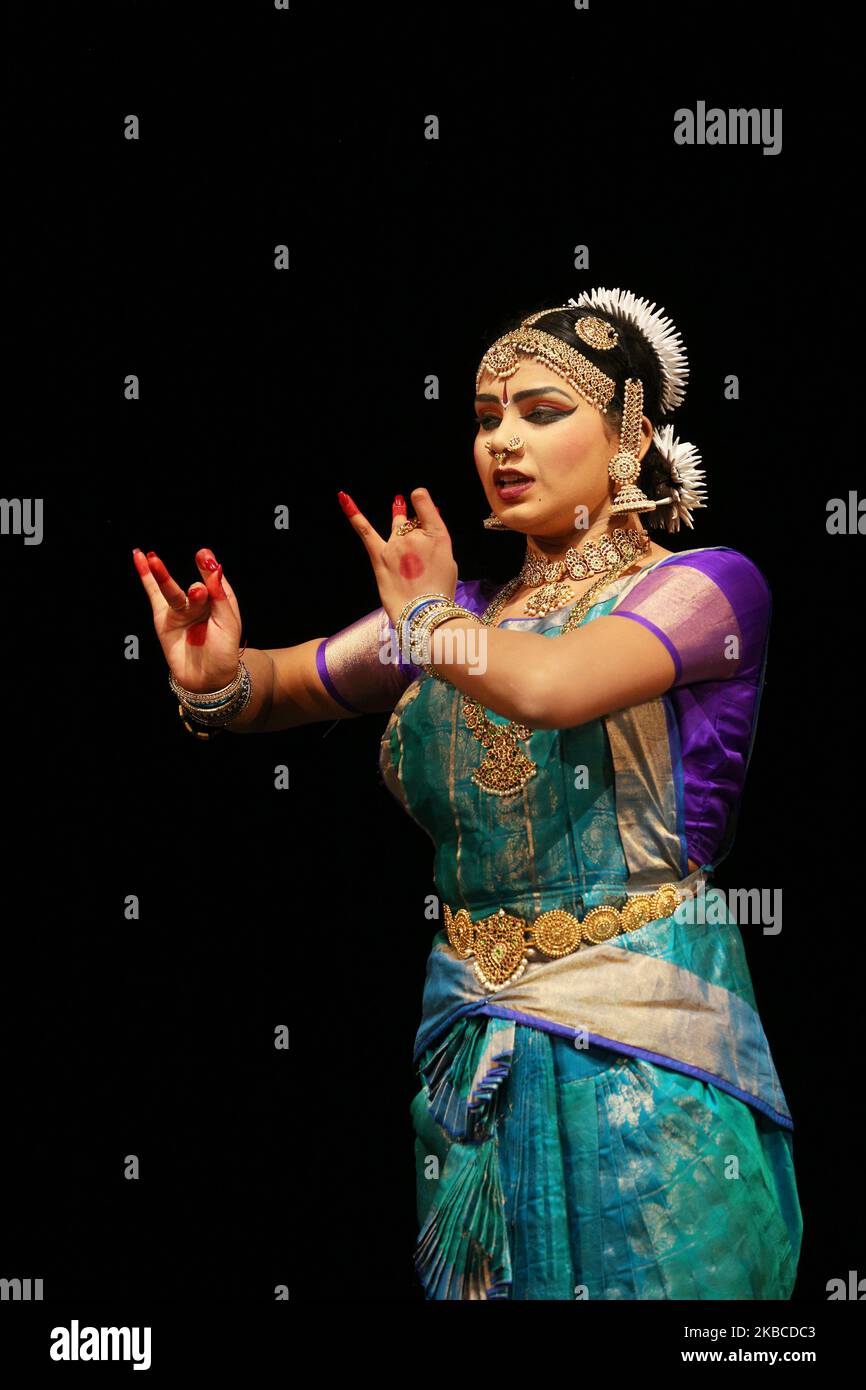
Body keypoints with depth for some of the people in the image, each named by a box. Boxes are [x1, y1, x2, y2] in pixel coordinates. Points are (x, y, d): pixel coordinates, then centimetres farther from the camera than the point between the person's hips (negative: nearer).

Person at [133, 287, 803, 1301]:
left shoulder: (707, 586, -6)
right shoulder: (467, 611, 12)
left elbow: (547, 685, -24)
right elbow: (285, 686, 10)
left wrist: (425, 616, -7)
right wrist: (218, 678, -12)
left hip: (641, 1061, -5)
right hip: (470, 1057, 5)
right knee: (481, 1287, 11)